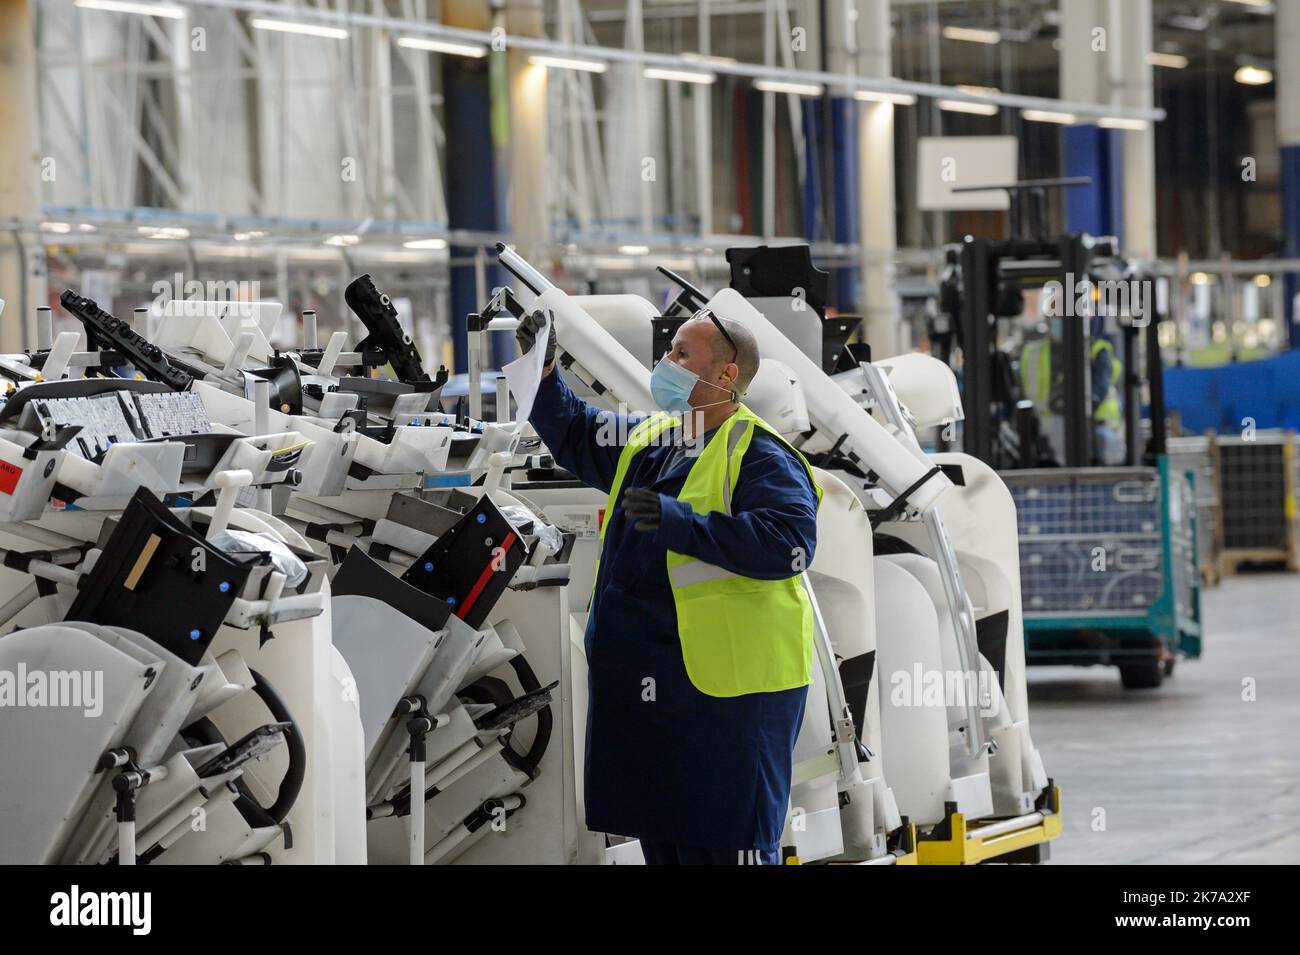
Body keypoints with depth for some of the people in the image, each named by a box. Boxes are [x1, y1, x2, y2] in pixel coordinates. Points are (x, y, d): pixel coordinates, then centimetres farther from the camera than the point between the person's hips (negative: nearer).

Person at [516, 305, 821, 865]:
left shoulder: (761, 457, -13)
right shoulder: (647, 439, 14)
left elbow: (789, 544, -27)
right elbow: (573, 435, 30)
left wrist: (678, 523, -28)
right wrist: (543, 371, 14)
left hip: (725, 691, -9)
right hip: (646, 686, 9)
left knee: (724, 845, -7)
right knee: (660, 840, 16)